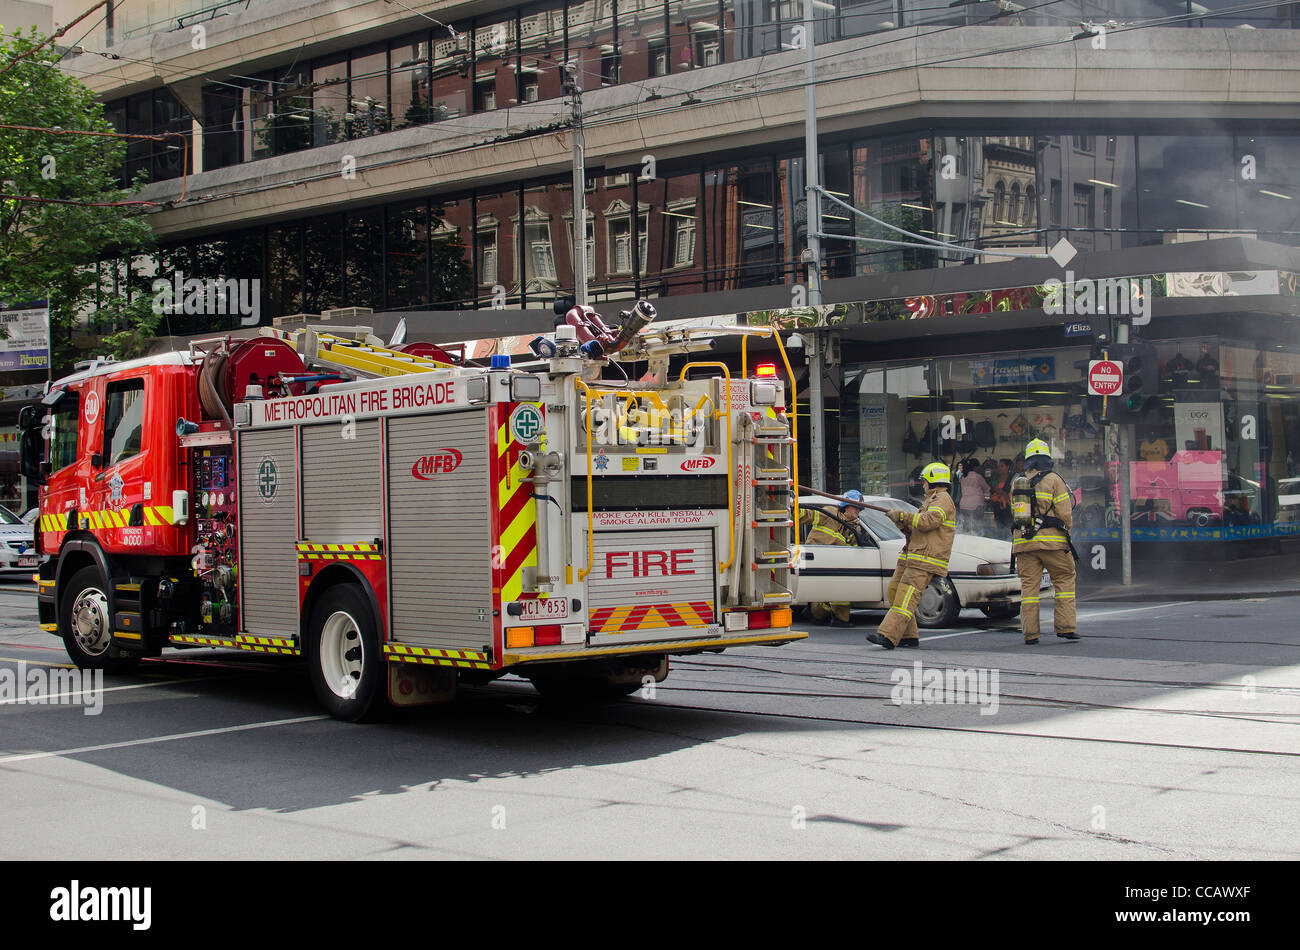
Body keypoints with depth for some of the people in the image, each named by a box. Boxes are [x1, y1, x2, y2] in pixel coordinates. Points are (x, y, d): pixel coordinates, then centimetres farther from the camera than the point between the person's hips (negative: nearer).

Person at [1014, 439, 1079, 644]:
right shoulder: (1054, 480, -2)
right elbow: (1065, 513, -4)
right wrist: (1066, 528, 13)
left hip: (1023, 542, 4)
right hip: (1051, 541, -4)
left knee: (1028, 585, 5)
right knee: (1064, 580, 8)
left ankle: (1030, 633, 2)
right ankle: (1065, 627, 1)